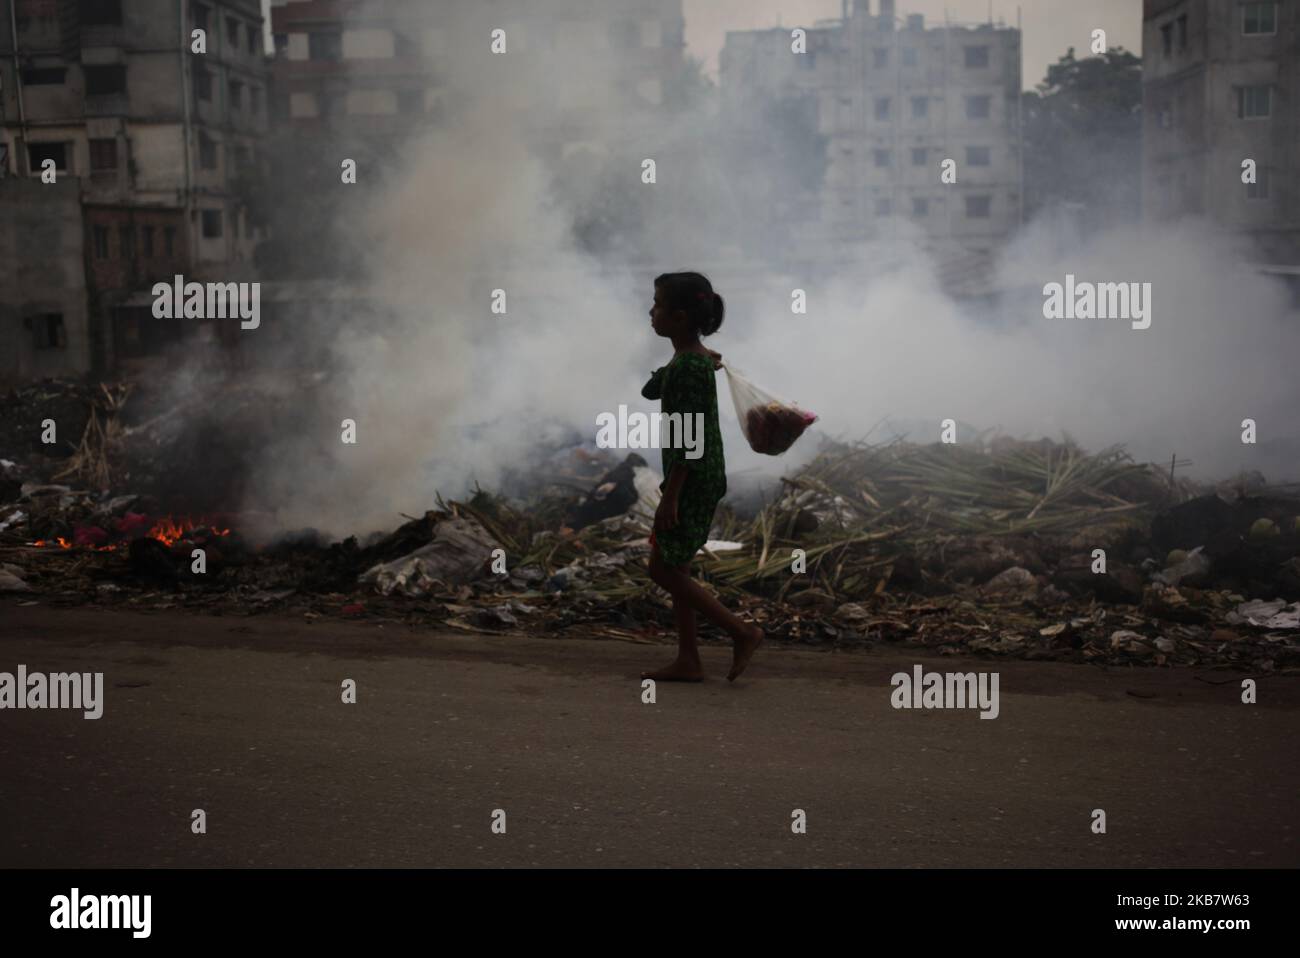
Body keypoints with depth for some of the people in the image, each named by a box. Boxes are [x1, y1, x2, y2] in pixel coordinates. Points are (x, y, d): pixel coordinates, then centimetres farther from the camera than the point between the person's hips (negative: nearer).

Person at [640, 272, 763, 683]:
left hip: (692, 482, -10)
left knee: (664, 570, -3)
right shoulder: (691, 359, 11)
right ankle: (688, 661, 17)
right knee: (673, 570, 12)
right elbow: (651, 391, 29)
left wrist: (670, 496, -22)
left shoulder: (689, 366, -19)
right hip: (693, 480, 10)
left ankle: (743, 632, 4)